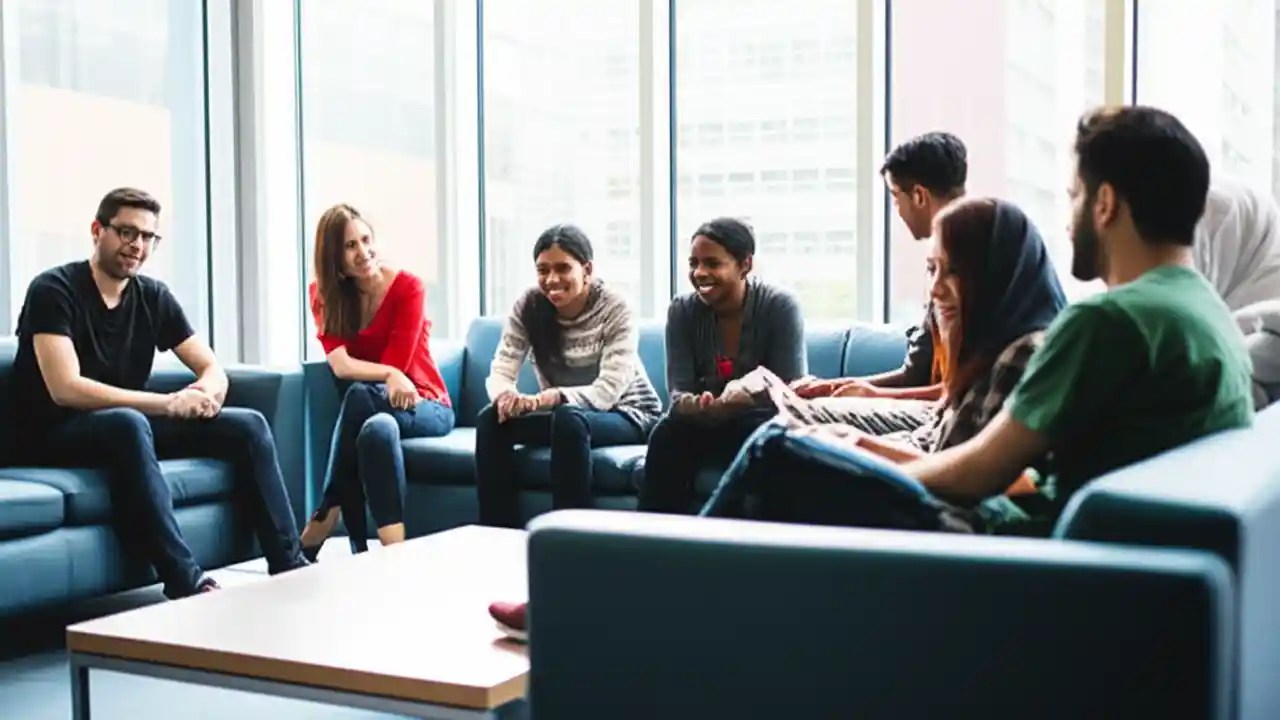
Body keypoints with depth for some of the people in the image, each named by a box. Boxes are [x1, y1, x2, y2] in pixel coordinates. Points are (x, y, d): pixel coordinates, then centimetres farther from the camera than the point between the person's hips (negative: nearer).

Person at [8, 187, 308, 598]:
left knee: (249, 425, -9)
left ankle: (288, 566, -8)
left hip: (129, 427, 7)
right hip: (56, 435, -6)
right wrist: (170, 403, -27)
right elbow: (65, 389, -25)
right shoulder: (54, 290, -13)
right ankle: (187, 584, -42)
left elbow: (212, 368, 7)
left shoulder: (153, 296, 5)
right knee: (128, 423, -39)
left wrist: (206, 391, -20)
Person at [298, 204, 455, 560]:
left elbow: (396, 365, -14)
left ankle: (324, 519, -30)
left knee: (360, 395, -36)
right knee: (379, 429, -37)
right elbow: (339, 364, -16)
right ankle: (394, 548, -39)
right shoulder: (323, 293, 0)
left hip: (424, 406, -3)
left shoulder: (407, 287, -12)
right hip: (373, 410, 3)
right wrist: (389, 376, -32)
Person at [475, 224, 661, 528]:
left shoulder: (615, 309, -19)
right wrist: (506, 396, -40)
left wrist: (553, 398, -45)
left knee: (569, 418, -36)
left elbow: (607, 391, -27)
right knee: (492, 419, -22)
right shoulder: (529, 305, -9)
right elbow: (500, 372, -15)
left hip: (626, 414, -4)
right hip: (561, 414, 4)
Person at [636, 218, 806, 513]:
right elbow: (678, 392, -11)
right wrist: (693, 405, -37)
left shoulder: (780, 306, -14)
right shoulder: (682, 310, -6)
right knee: (666, 434, -28)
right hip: (706, 423, 2)